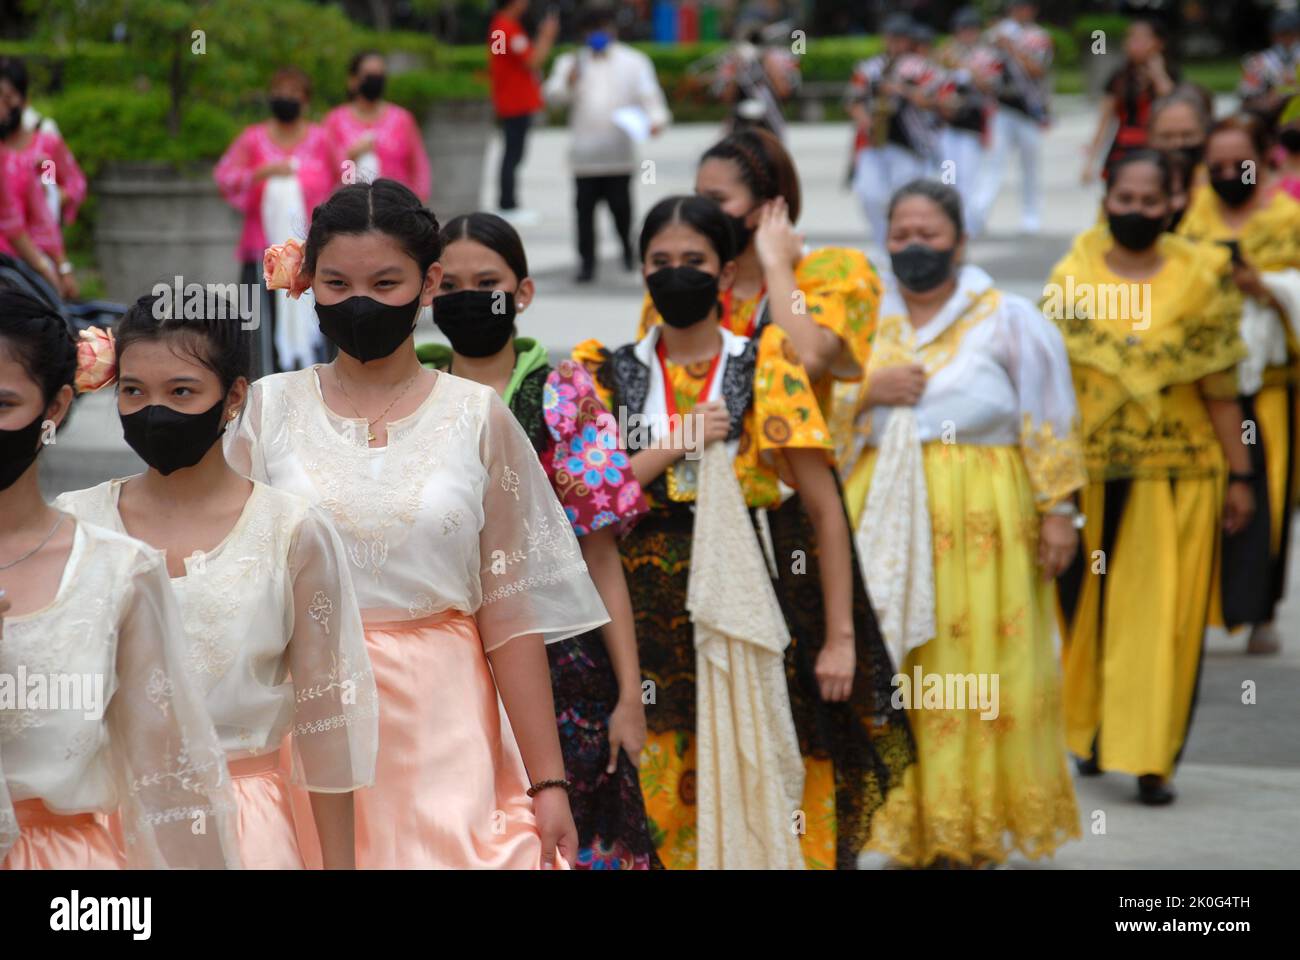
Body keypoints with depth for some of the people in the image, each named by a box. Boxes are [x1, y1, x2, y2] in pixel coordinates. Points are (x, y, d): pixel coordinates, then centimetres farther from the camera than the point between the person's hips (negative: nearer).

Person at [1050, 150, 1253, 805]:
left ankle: (1150, 758, 3)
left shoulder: (1200, 279, 0)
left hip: (1176, 475, -1)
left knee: (1161, 616, -2)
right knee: (1085, 604, 10)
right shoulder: (1072, 278, 2)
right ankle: (1090, 734, 28)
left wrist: (1239, 475, 1)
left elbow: (1220, 389, 2)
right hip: (1087, 473, 1)